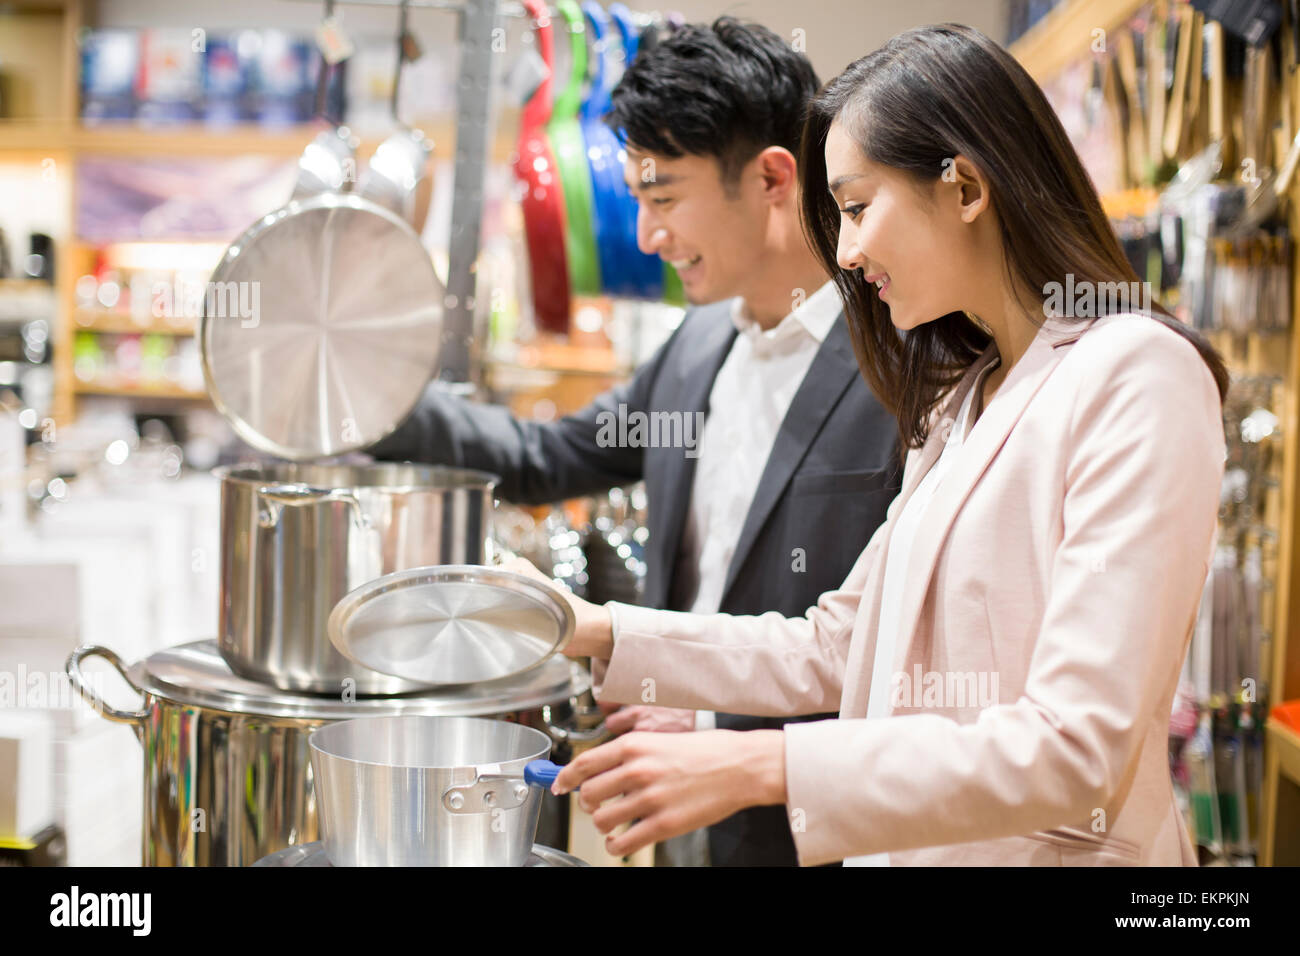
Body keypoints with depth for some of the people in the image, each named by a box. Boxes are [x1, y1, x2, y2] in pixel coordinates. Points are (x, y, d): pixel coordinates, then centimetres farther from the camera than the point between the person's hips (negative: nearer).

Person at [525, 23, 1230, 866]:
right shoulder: (961, 399, 12)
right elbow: (832, 651, 14)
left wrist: (759, 766, -27)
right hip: (915, 843, 8)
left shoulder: (1136, 378, -17)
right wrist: (597, 634, 6)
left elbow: (1076, 750, -24)